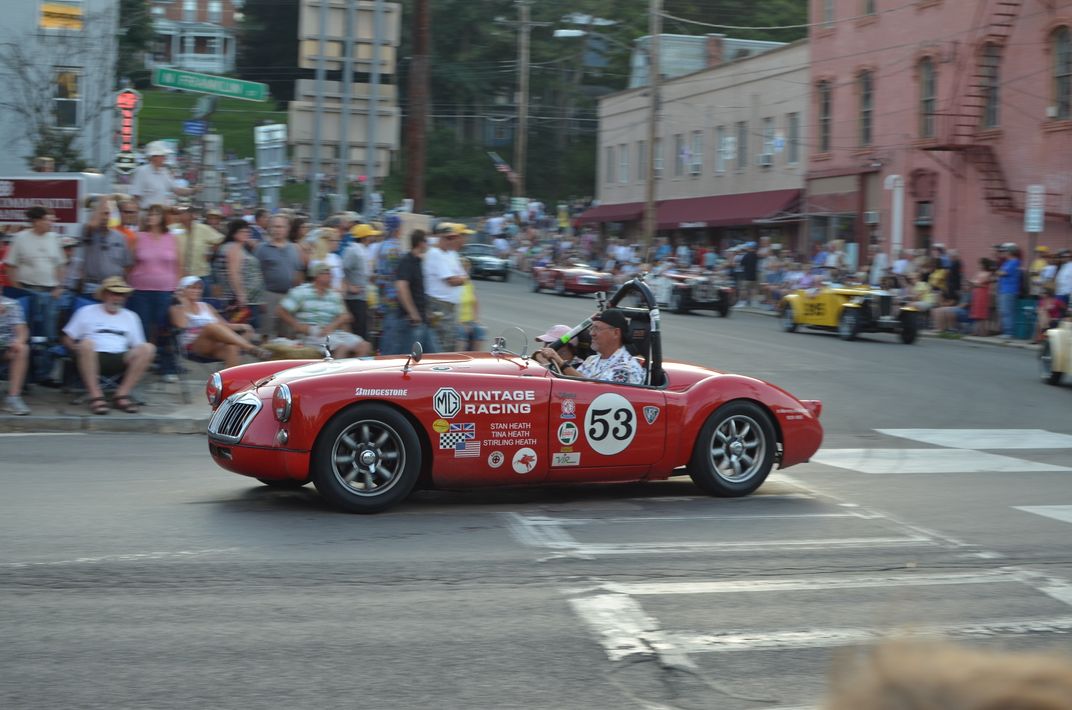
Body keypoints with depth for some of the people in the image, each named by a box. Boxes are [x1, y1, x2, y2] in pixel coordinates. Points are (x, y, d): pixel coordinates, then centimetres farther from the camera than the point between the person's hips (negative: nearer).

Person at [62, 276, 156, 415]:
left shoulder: (131, 317, 25)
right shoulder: (87, 312, 17)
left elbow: (138, 347, 20)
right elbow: (68, 340, 13)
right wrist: (80, 349, -8)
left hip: (120, 359, 3)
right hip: (94, 358, -2)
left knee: (147, 348, -25)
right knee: (86, 344, -36)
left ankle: (121, 394, -24)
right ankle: (95, 396, -35)